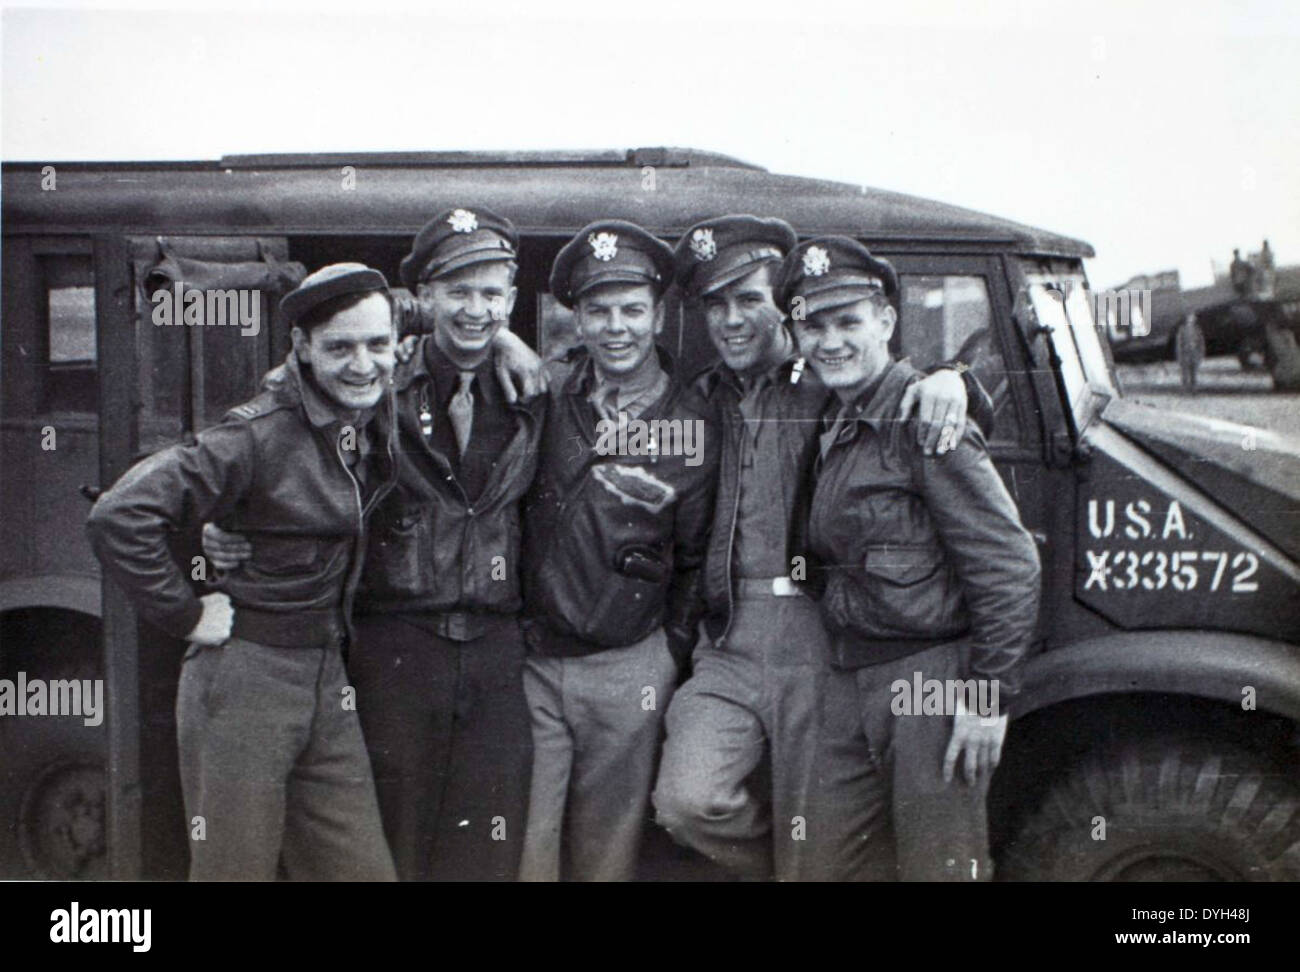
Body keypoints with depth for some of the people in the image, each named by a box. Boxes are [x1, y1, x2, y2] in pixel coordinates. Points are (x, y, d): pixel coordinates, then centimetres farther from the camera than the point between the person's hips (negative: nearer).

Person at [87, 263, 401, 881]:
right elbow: (118, 517, -22)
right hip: (244, 679, -7)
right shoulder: (263, 435, -17)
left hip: (326, 679, 7)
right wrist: (184, 615, -15)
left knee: (362, 869, 9)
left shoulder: (375, 420, 4)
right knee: (235, 870, 4)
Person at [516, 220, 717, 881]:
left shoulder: (691, 427, 0)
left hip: (628, 670, 0)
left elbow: (695, 560, 8)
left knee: (604, 849, 11)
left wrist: (672, 655, 6)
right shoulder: (544, 393, 0)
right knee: (524, 845, 0)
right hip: (529, 659, 0)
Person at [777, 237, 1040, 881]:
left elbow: (1008, 565, -16)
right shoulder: (833, 428, 12)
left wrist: (989, 695, -16)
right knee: (838, 858, 14)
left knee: (938, 864, 2)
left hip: (931, 681, -8)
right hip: (848, 681, 8)